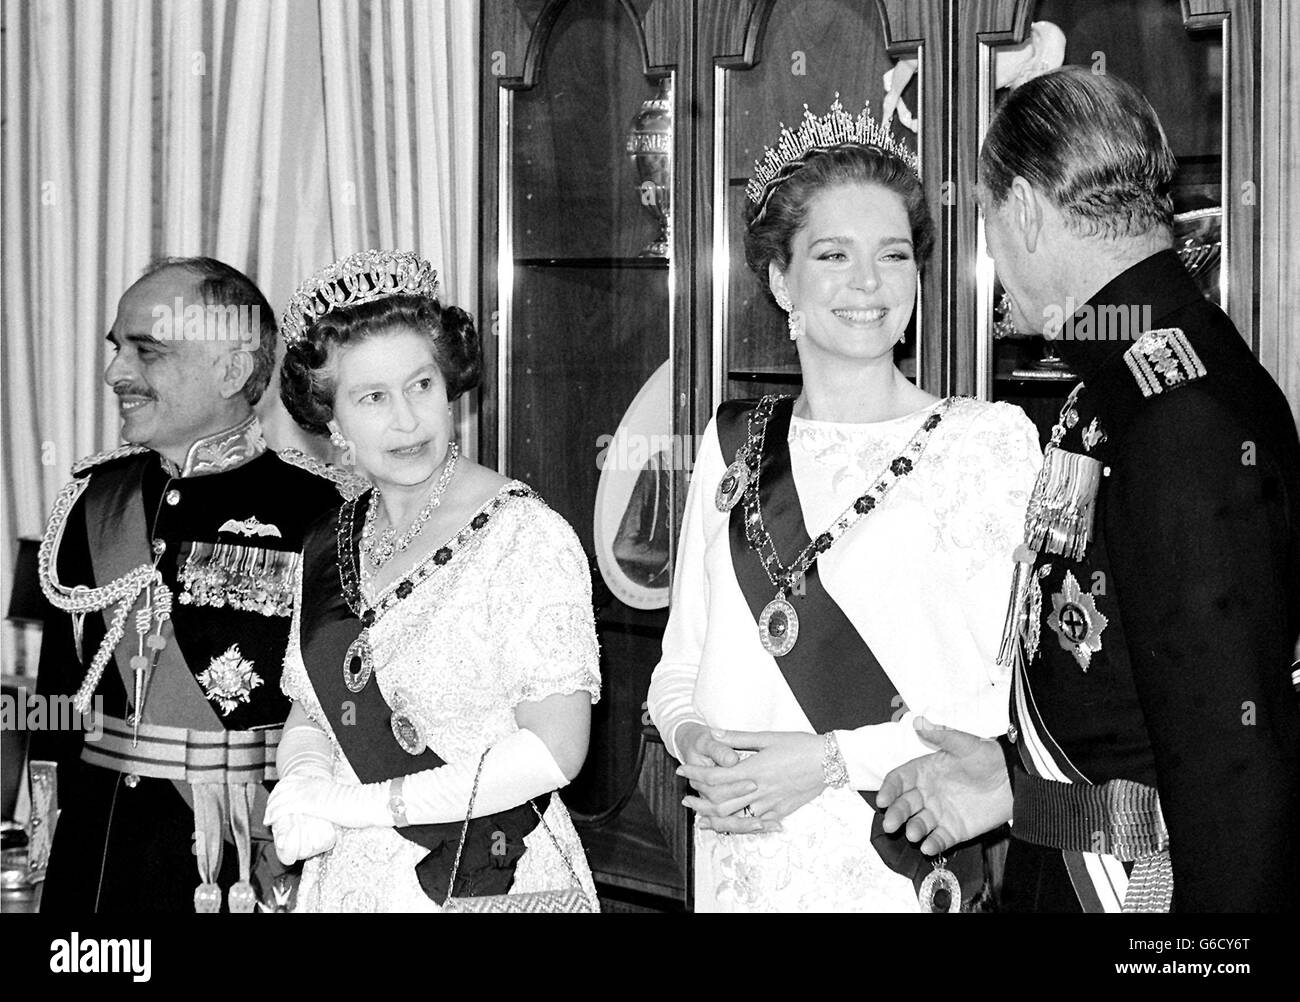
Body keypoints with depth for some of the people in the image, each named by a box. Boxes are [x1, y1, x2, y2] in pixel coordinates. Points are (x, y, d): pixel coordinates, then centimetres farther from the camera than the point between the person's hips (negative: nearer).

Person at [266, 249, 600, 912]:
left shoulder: (528, 538, -14)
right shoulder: (327, 547, 4)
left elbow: (554, 749, -18)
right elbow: (309, 715, 11)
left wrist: (363, 803, -17)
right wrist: (302, 784, -12)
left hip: (486, 883, -5)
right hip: (345, 882, 5)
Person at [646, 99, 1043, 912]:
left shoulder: (988, 440, -5)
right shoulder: (733, 445, 7)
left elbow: (1022, 693, -11)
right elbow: (681, 666, 11)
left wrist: (830, 759, -17)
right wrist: (692, 738, -10)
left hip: (911, 866, -3)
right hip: (744, 865, 3)